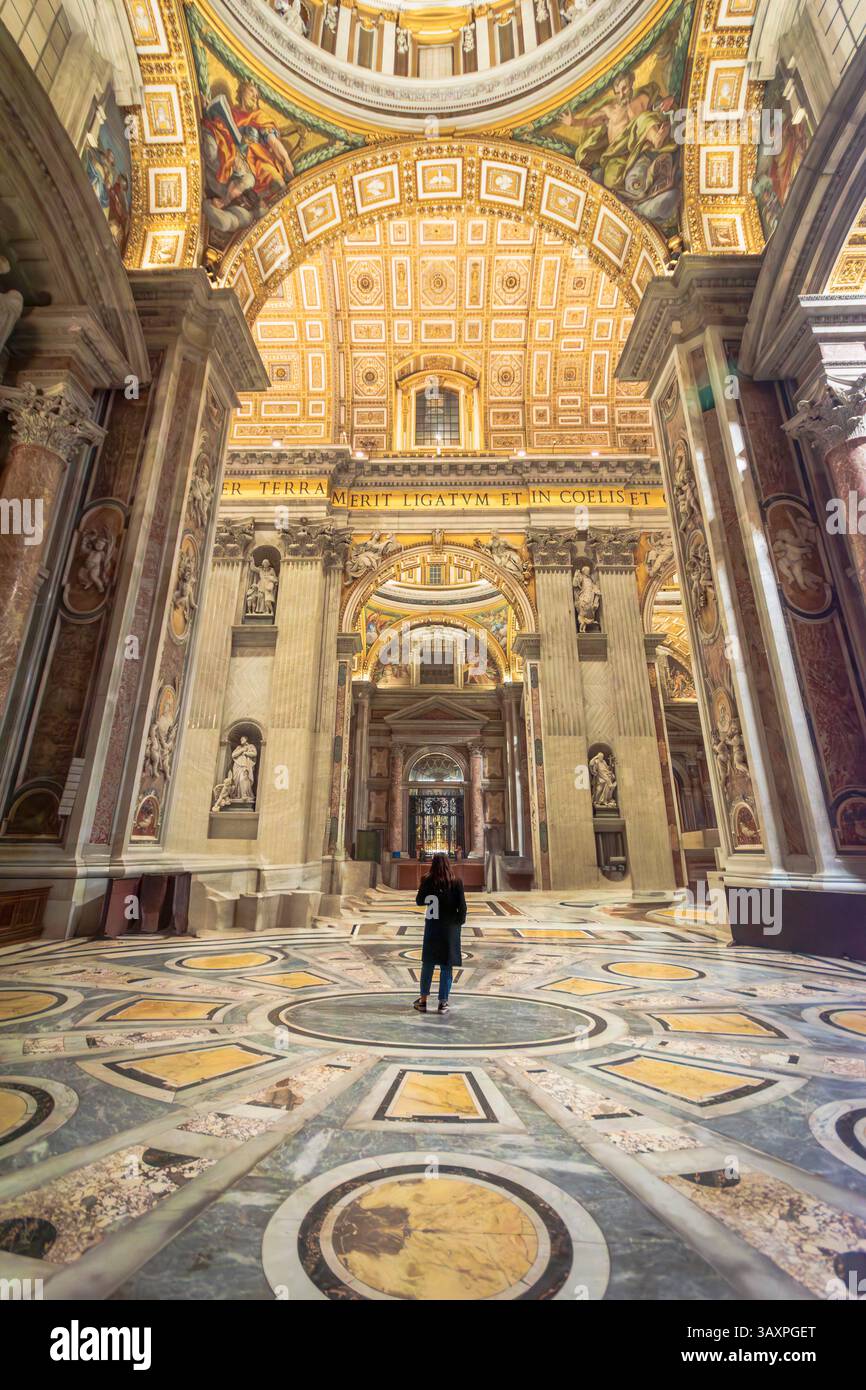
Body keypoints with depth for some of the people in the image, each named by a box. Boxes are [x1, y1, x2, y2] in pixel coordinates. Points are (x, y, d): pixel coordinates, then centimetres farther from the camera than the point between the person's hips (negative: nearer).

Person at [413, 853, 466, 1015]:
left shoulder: (427, 881, -8)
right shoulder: (456, 883, -11)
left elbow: (419, 901, 3)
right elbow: (462, 906, -11)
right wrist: (460, 921, 5)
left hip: (431, 927, 1)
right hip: (450, 929, -1)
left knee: (427, 964, 15)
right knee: (446, 966, 9)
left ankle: (423, 1000, 22)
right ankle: (443, 1003, 13)